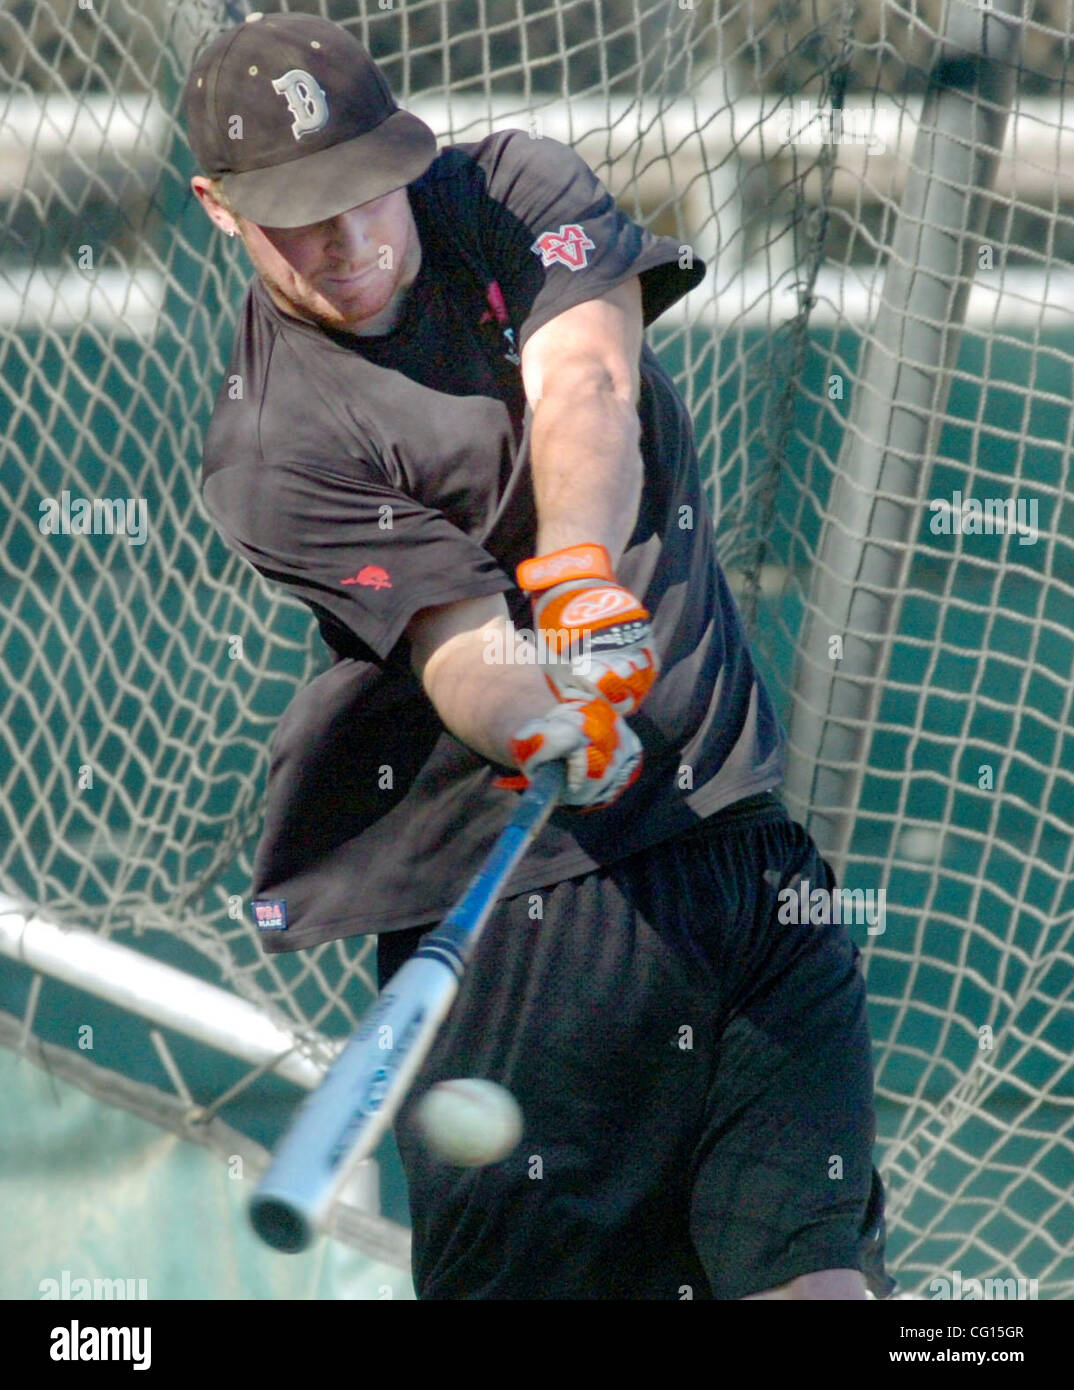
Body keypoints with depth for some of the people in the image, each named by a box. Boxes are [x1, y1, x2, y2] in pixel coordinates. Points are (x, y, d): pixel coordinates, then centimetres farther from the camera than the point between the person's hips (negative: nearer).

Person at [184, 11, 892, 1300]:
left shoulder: (519, 189, 5)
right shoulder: (271, 449, -7)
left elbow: (586, 382, -16)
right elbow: (464, 653, -20)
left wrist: (580, 571, -37)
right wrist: (539, 712, -44)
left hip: (742, 831, 4)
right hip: (519, 901, -4)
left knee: (815, 1263, -1)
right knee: (530, 1262, -9)